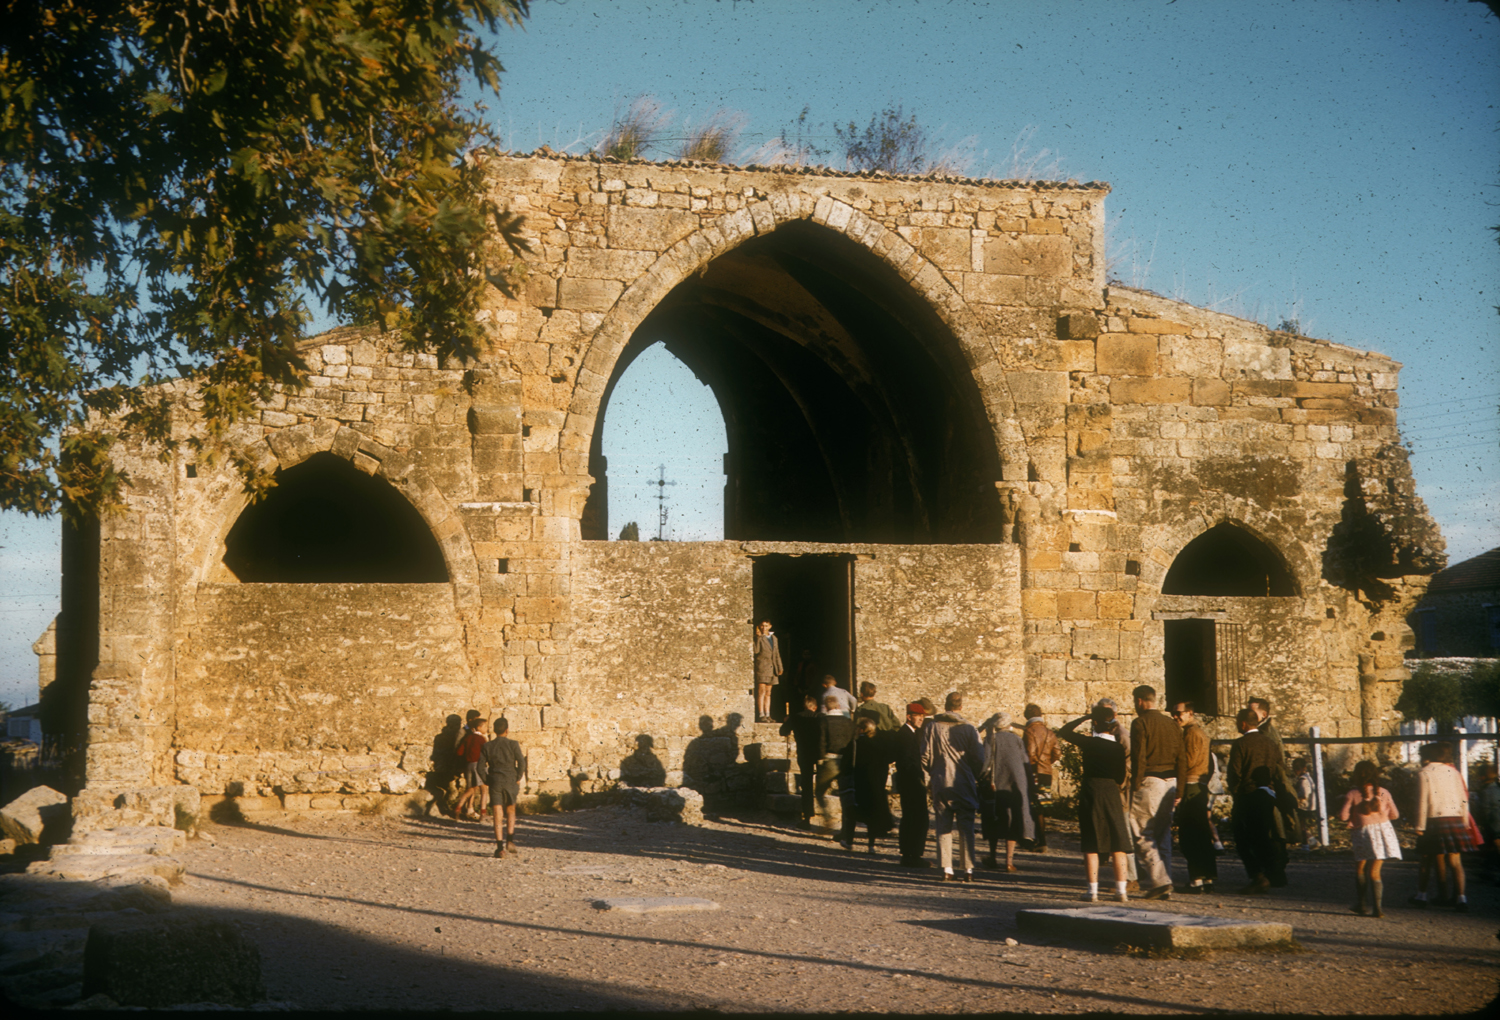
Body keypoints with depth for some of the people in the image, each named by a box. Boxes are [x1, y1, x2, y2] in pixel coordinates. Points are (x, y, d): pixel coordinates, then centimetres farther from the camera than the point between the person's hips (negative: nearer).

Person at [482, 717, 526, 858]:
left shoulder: (488, 746, 5)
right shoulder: (513, 744, -1)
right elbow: (521, 762, -10)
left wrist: (487, 780, 9)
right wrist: (517, 779, 0)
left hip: (495, 782, 0)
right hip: (511, 781, 0)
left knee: (498, 815, -1)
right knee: (510, 812, 19)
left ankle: (500, 847, -8)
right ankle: (510, 841, 9)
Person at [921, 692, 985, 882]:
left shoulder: (932, 728, -1)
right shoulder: (969, 729, -4)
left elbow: (925, 758, 0)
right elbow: (979, 759, -4)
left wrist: (930, 779, 15)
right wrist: (974, 777, 14)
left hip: (940, 784, 1)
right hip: (964, 784, -1)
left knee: (944, 827, 7)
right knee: (966, 828, 5)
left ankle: (946, 869, 3)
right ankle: (968, 869, 2)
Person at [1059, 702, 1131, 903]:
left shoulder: (1089, 742, -8)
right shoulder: (1118, 748, 0)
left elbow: (1063, 732, 5)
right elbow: (1121, 779, 6)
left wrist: (1083, 718, 7)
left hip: (1090, 794, -2)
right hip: (1112, 795, 2)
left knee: (1091, 845, 3)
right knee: (1117, 843, 8)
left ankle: (1093, 890, 2)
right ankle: (1121, 890, 6)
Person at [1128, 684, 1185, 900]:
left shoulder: (1140, 723, -7)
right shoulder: (1171, 724, 13)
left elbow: (1138, 759, -13)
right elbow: (1180, 759, 12)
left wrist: (1135, 788, -10)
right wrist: (1179, 789, 14)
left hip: (1149, 782, -7)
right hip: (1169, 783, 7)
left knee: (1143, 835, -2)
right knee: (1163, 834, 12)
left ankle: (1159, 880, -11)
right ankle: (1165, 886, 13)